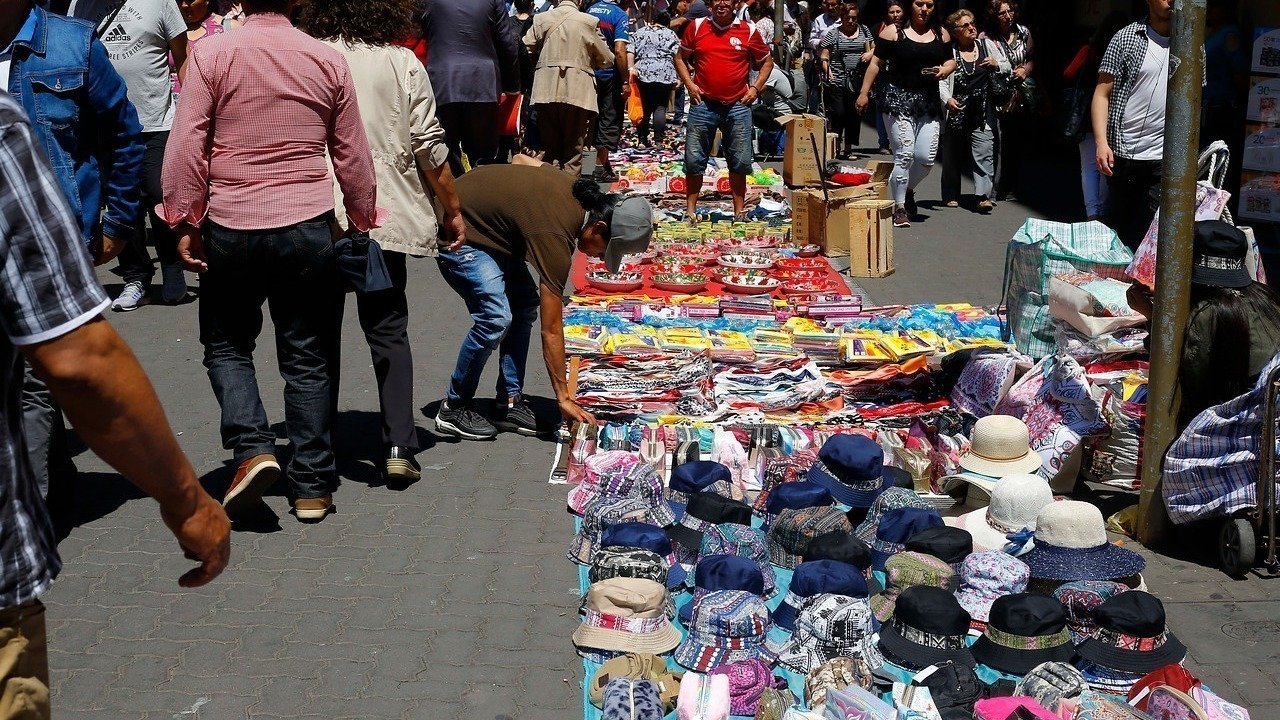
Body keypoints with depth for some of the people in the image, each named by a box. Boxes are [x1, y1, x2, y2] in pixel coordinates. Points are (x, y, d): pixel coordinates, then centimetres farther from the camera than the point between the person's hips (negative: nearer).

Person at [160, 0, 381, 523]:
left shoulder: (210, 53, -6)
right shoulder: (328, 60, 1)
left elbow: (186, 146, -8)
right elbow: (352, 157, 7)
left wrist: (184, 222, 0)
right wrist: (362, 221, 18)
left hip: (231, 229, -1)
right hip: (309, 229, 2)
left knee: (227, 345, 17)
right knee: (308, 357, 9)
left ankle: (252, 448, -2)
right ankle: (312, 486, 13)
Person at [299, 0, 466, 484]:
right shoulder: (403, 63, -2)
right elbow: (430, 147, -1)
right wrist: (452, 210, 9)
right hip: (386, 217, 0)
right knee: (388, 330, 11)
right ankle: (398, 447, 2)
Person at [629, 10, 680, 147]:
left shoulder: (639, 32, 15)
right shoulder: (671, 35, 10)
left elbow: (630, 51, 2)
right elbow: (677, 56, 1)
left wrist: (631, 67, -6)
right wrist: (678, 77, 2)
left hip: (643, 73, 2)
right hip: (665, 74, -2)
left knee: (644, 107, 11)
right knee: (660, 107, 0)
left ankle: (642, 139, 13)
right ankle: (658, 140, -7)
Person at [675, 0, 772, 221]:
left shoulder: (748, 30, 3)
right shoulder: (696, 27, 3)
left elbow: (767, 61, 14)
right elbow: (680, 58, 13)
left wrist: (756, 87, 2)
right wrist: (689, 84, 0)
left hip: (738, 106, 0)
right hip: (703, 104, 0)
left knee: (741, 162, 4)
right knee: (694, 160, 1)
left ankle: (739, 212, 13)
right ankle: (691, 209, 11)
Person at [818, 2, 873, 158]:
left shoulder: (864, 31, 13)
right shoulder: (833, 34, 3)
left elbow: (873, 49, 21)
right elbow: (823, 57, 2)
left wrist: (870, 54, -2)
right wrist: (827, 71, -12)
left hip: (857, 81, 3)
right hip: (837, 81, -3)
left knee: (855, 115, 4)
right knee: (837, 114, -6)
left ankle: (849, 148, 14)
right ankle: (835, 148, 4)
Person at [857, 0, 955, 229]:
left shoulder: (941, 35, 12)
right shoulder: (893, 33, -1)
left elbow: (950, 60, 23)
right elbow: (877, 63, 1)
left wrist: (945, 69, -1)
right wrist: (864, 92, -3)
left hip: (929, 101, 4)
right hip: (898, 100, -4)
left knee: (927, 157, -1)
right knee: (904, 154, -10)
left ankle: (908, 189, 29)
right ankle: (899, 207, 3)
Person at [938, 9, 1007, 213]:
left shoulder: (987, 45, 9)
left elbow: (1007, 68, 16)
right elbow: (942, 80, -8)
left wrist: (996, 65, -6)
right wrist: (947, 99, -24)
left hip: (983, 111, 1)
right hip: (957, 110, -1)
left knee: (984, 153, -11)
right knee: (953, 155, 10)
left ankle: (984, 196, -15)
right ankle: (951, 196, 23)